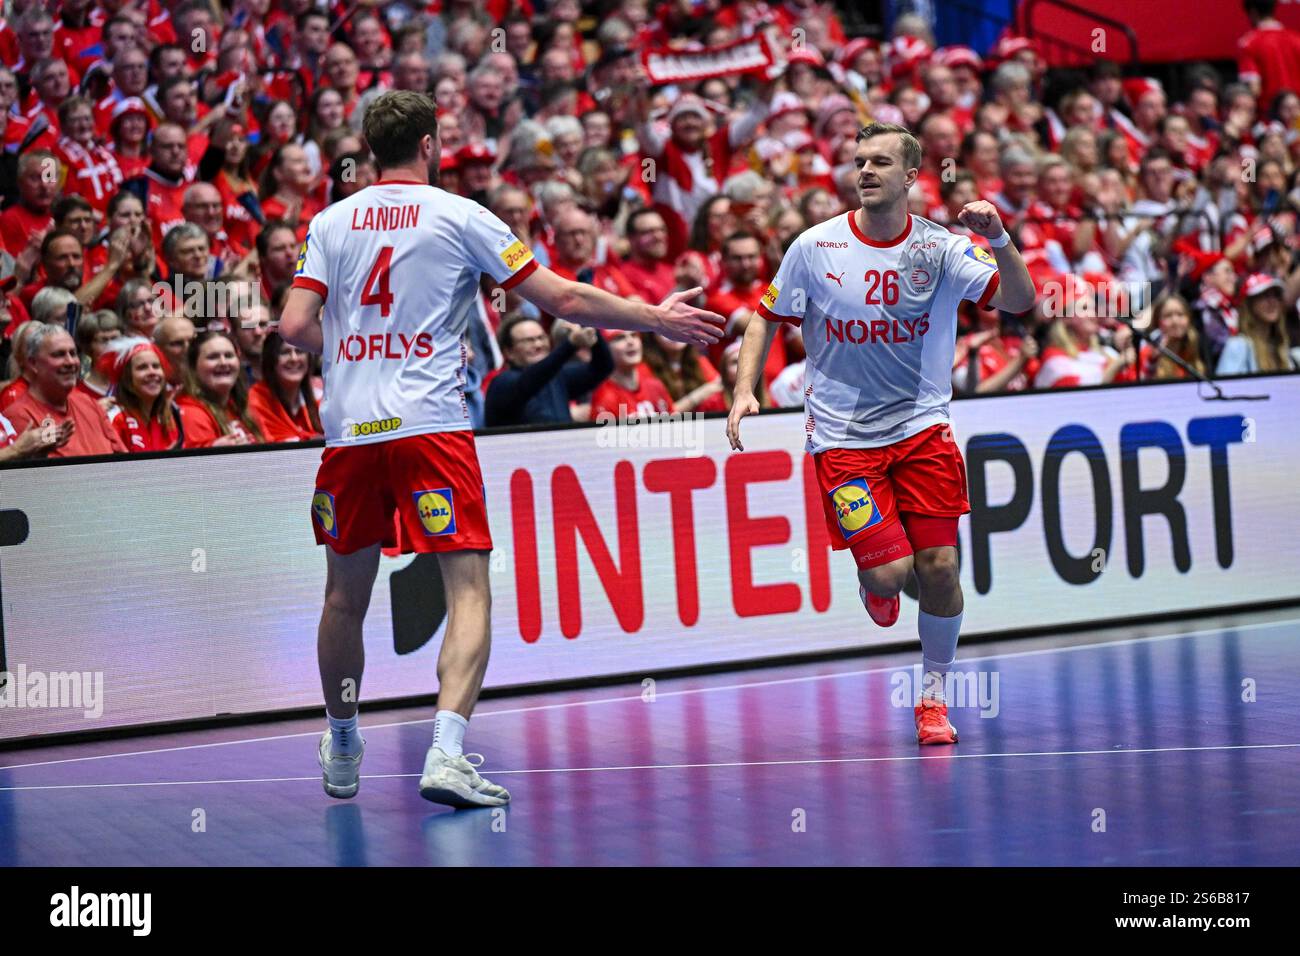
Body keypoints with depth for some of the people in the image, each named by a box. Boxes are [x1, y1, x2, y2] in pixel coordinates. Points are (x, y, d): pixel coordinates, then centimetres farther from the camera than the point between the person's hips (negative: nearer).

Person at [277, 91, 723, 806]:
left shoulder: (330, 223, 9)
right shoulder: (458, 216, 1)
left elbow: (296, 326, 1)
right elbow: (564, 299, 0)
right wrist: (657, 318, 10)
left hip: (347, 427, 4)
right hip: (430, 425, -4)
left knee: (345, 596, 17)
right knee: (469, 590, -4)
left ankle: (342, 753, 31)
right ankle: (446, 753, -20)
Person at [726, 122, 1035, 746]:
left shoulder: (940, 248, -3)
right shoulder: (815, 246, -4)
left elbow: (1019, 302, -11)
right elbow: (766, 319, 7)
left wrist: (999, 240, -28)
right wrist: (745, 391, -6)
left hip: (923, 427, 1)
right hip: (842, 435, -1)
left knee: (938, 568, -5)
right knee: (890, 570, -13)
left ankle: (934, 699, 16)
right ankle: (871, 581, 27)